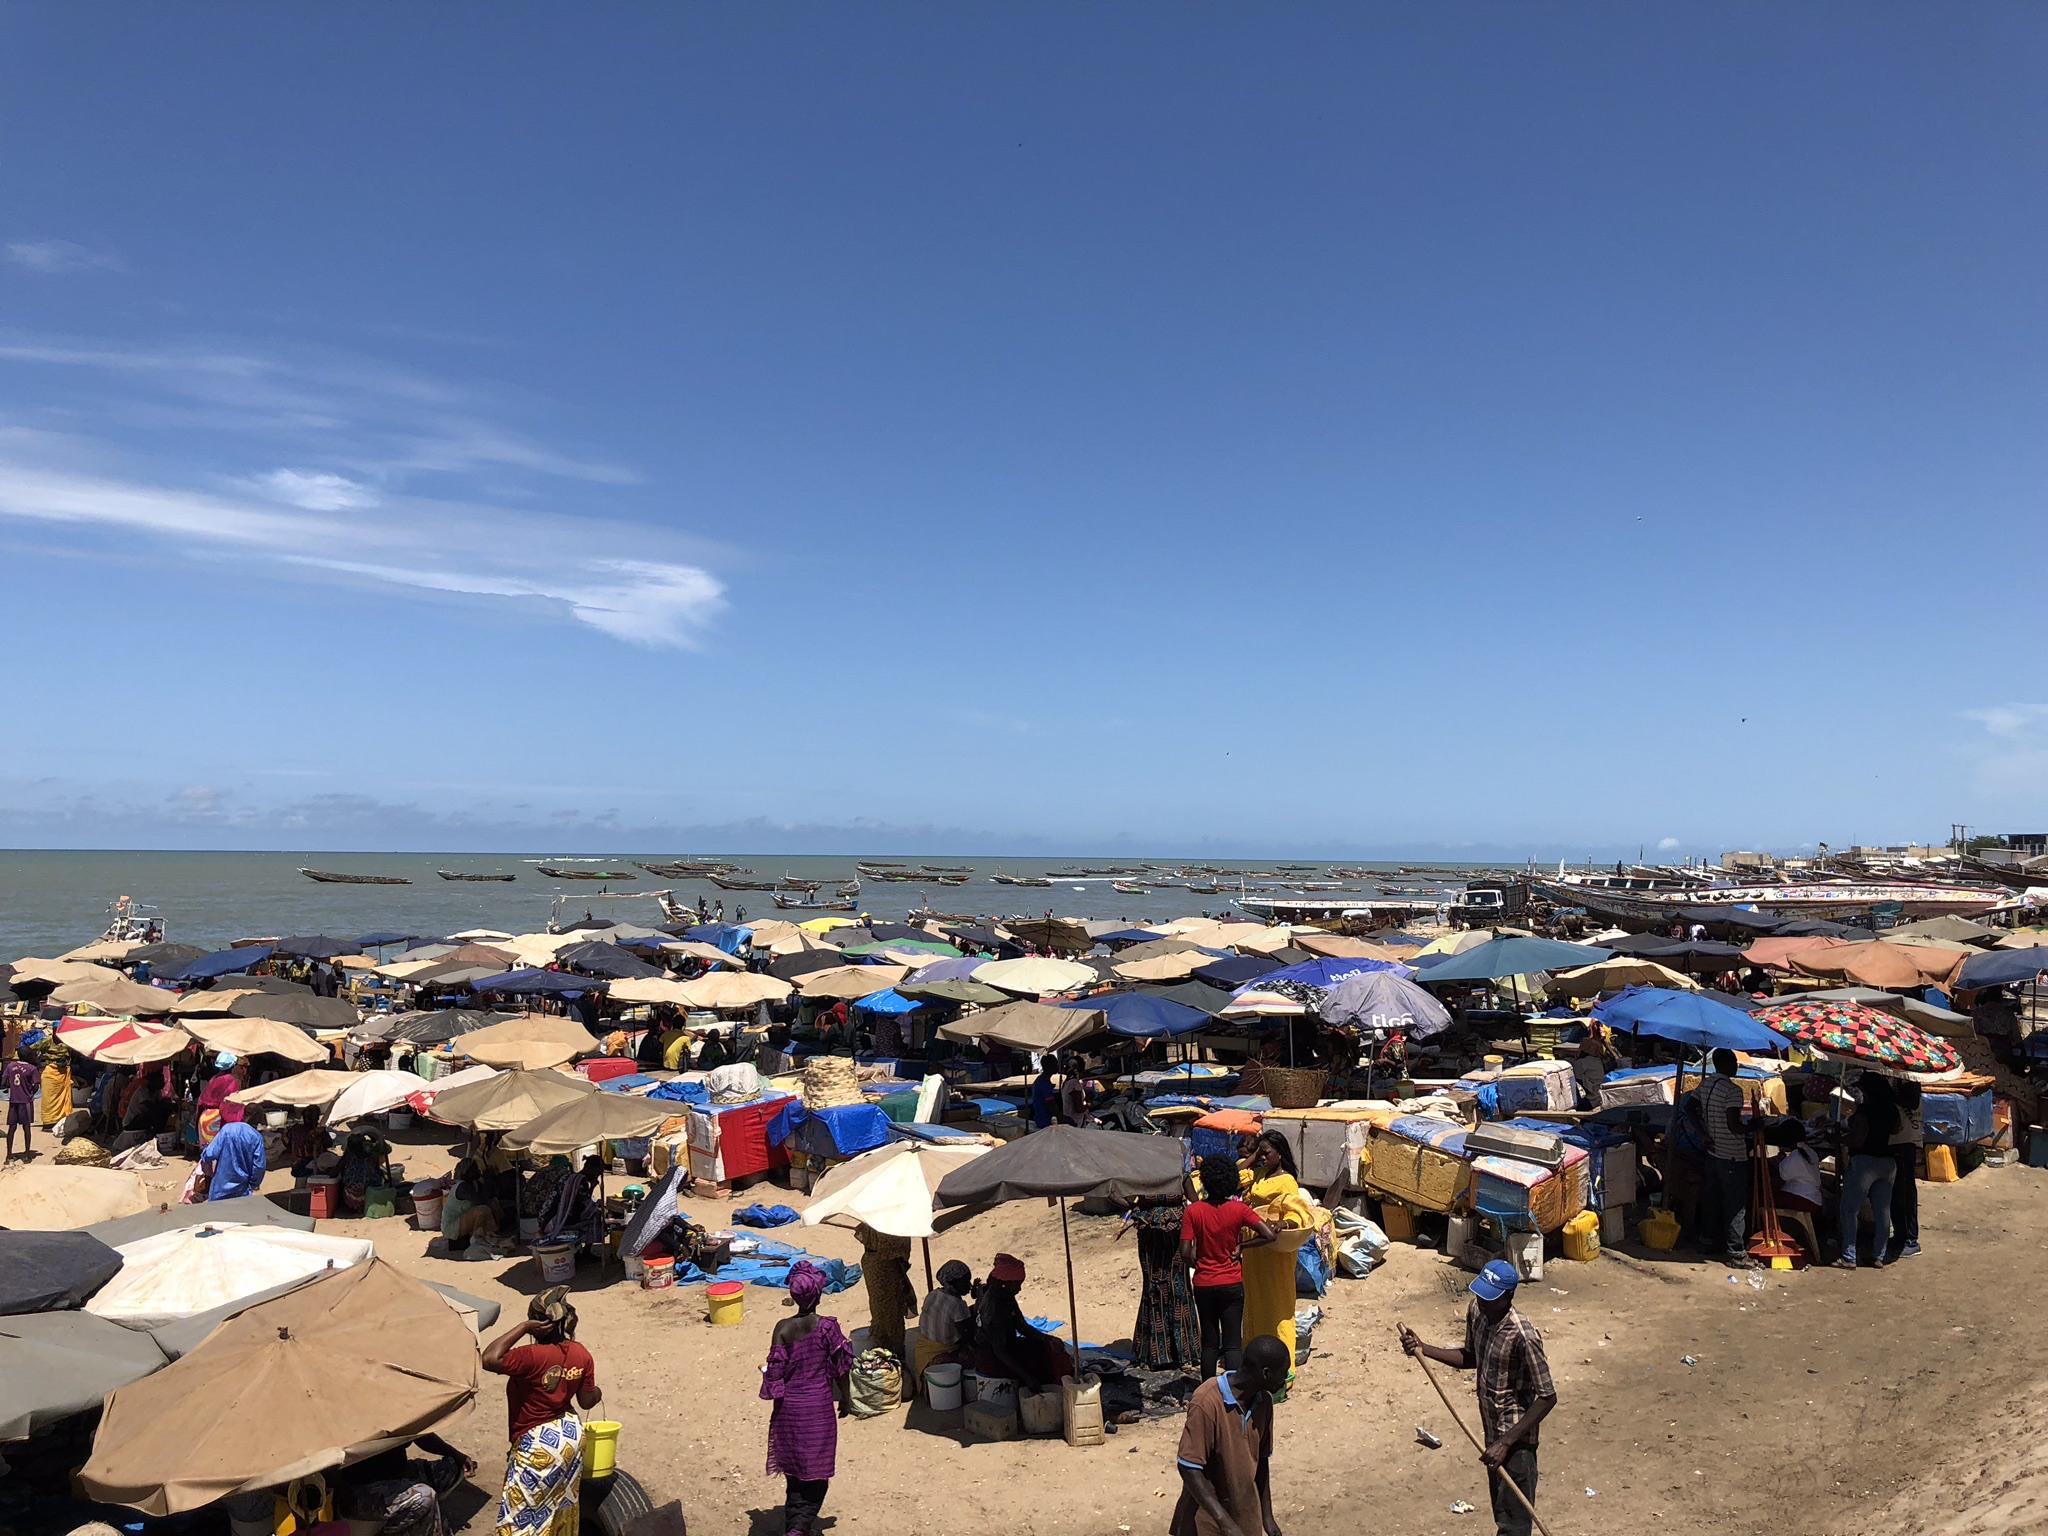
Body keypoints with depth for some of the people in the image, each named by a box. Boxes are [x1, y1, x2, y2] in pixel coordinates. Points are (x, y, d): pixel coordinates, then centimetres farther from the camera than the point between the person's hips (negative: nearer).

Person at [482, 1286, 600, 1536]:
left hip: (537, 1444, -7)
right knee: (561, 1506, 26)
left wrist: (523, 1327, -26)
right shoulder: (581, 1355, -7)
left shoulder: (533, 1356, -28)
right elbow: (587, 1401, 1)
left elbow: (489, 1359, -30)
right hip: (571, 1435, 7)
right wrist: (597, 1393, 24)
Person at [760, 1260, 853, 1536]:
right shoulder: (827, 1326, -14)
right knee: (816, 1471, 9)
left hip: (789, 1407, 2)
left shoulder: (782, 1328, -11)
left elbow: (775, 1371, -8)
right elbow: (840, 1367, -7)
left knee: (794, 1470, 19)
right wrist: (845, 1397, 8)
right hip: (819, 1406, -2)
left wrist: (778, 1399, 11)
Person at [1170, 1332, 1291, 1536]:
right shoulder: (1207, 1403, -26)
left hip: (1246, 1516, 6)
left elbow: (1261, 1459, 10)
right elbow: (1189, 1467, -25)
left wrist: (1267, 1515, 12)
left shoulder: (1263, 1401, -3)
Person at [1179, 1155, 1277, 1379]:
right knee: (1232, 1343, 5)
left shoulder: (1192, 1211, -11)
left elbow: (1185, 1253, -14)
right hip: (1232, 1285, -1)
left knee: (1209, 1342, 14)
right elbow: (1269, 1235, -15)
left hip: (1204, 1285, 1)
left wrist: (1197, 1265, 7)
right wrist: (1241, 1246, -3)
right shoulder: (1238, 1209, -11)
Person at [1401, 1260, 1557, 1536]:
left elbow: (1547, 1397, -23)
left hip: (1515, 1439, -8)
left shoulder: (1522, 1334, -27)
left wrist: (1506, 1442, -25)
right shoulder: (1476, 1311, -4)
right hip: (1491, 1430, 8)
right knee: (1501, 1510, 23)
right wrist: (1423, 1349, -2)